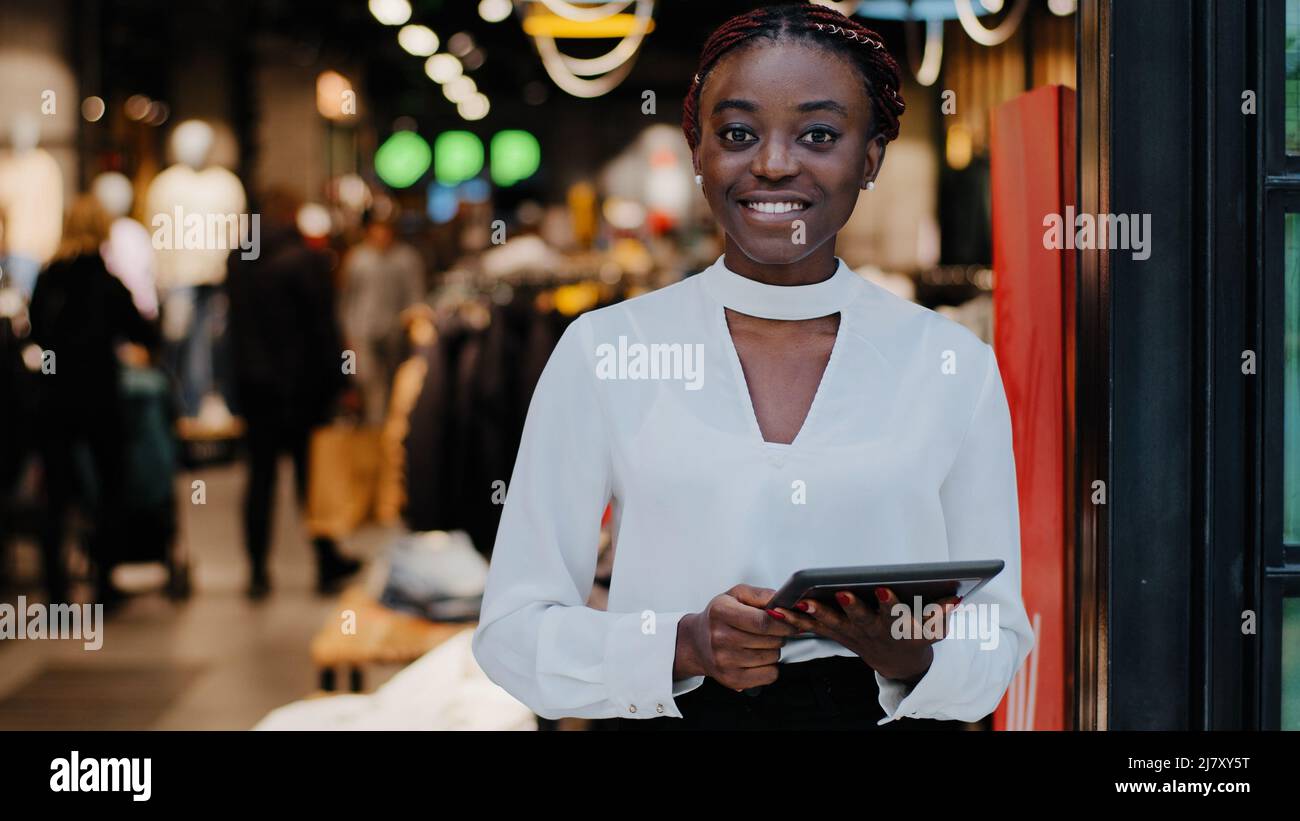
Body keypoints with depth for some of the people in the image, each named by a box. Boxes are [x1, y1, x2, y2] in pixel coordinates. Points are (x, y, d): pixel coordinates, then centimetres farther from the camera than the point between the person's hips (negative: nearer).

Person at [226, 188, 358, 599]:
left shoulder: (237, 262, 5)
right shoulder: (306, 260, -12)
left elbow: (234, 323, 9)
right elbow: (322, 325, -11)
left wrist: (243, 373, 15)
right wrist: (336, 378, -5)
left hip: (253, 384, 4)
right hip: (301, 384, -4)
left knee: (260, 475, 6)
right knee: (311, 473, 6)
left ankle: (258, 572, 6)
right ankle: (327, 561, 14)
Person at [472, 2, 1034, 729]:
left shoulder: (958, 367, 2)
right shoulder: (602, 351, -1)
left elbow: (999, 639, 6)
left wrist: (913, 658, -14)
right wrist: (684, 647, -15)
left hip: (892, 717, 1)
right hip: (680, 718, 0)